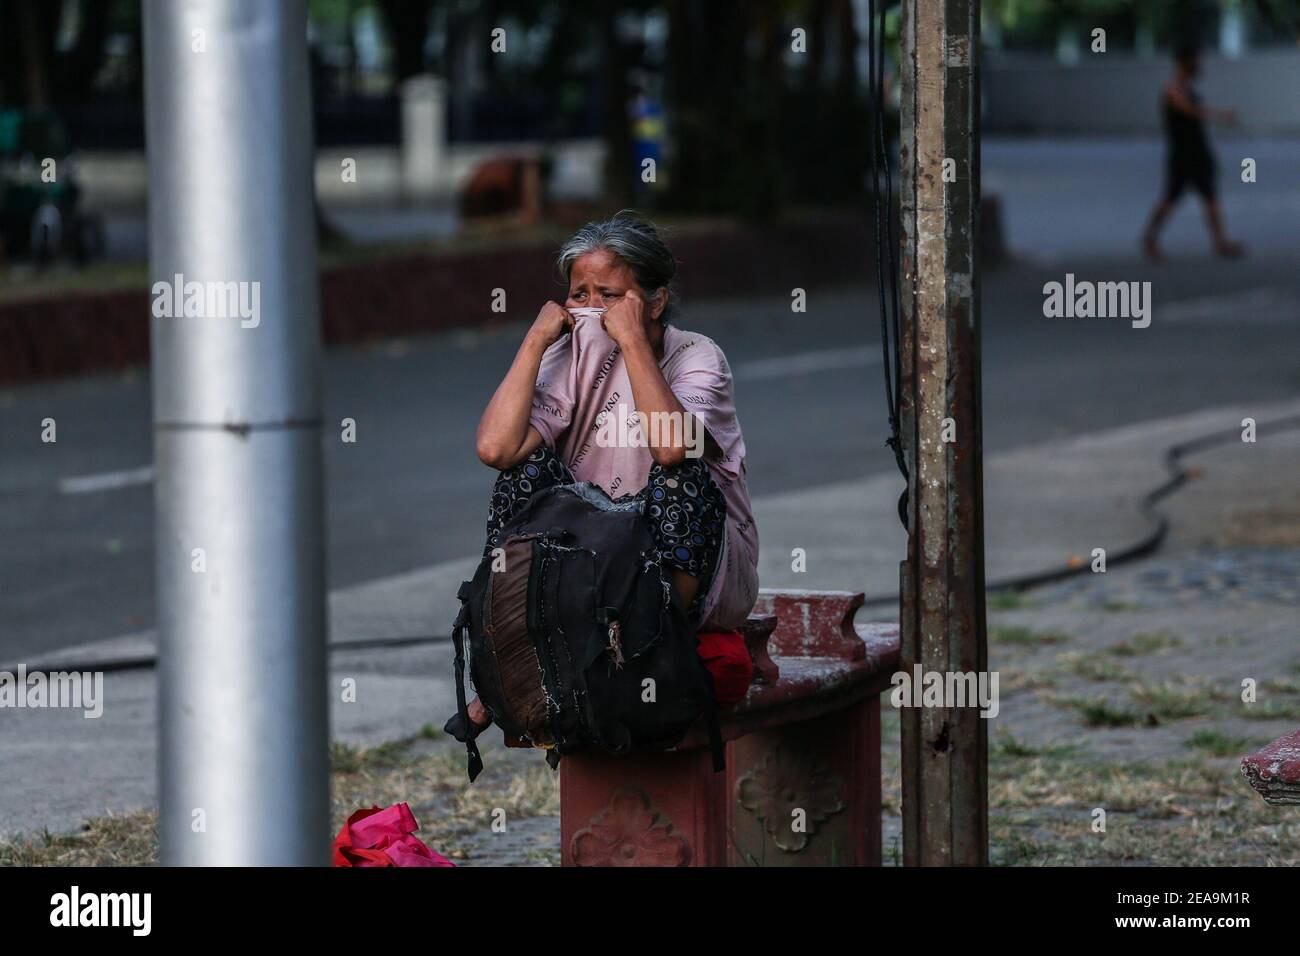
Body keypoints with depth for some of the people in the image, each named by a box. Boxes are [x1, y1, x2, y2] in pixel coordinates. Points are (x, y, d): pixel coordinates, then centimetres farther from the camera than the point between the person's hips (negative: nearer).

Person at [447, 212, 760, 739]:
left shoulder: (697, 356, -9)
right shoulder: (575, 358, -2)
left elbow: (671, 446, -33)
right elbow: (496, 447, -19)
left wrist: (632, 339, -27)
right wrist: (535, 340, -14)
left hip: (698, 573, -3)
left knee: (678, 476, -30)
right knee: (530, 470, -18)